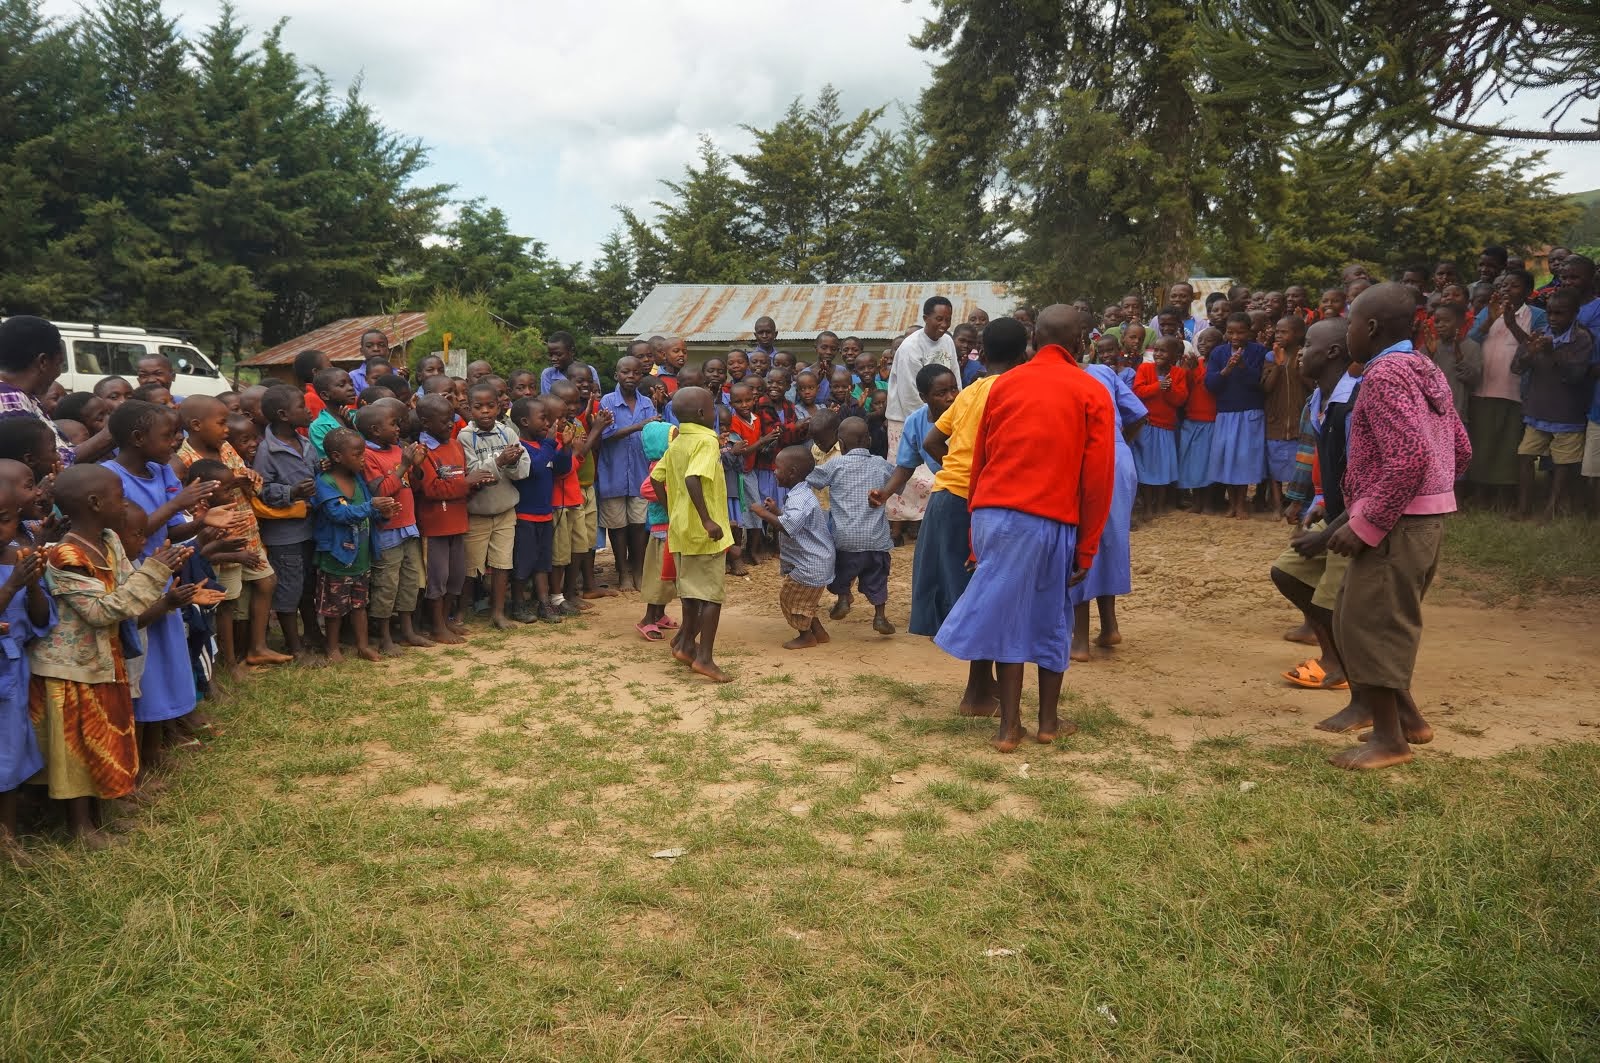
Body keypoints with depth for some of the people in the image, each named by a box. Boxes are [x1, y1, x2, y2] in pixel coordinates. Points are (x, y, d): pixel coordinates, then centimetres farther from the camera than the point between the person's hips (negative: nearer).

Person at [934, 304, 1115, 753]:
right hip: (1052, 519, -2)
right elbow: (1097, 478, -3)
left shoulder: (1004, 384, 9)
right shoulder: (1092, 393, 0)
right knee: (1052, 619, 15)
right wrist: (1087, 548, 2)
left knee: (1006, 615, 10)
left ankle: (1009, 726, 12)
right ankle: (1048, 721, 25)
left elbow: (980, 459, 11)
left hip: (994, 514, 2)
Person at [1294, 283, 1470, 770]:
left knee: (1365, 624, -1)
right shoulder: (1426, 370, 13)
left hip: (1397, 523, -10)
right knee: (1384, 621, 20)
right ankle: (1408, 719, 28)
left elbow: (1409, 460, -27)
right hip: (1425, 517, 10)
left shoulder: (1384, 375, -17)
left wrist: (1364, 524, -21)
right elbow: (1460, 451, 16)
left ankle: (1389, 739, 8)